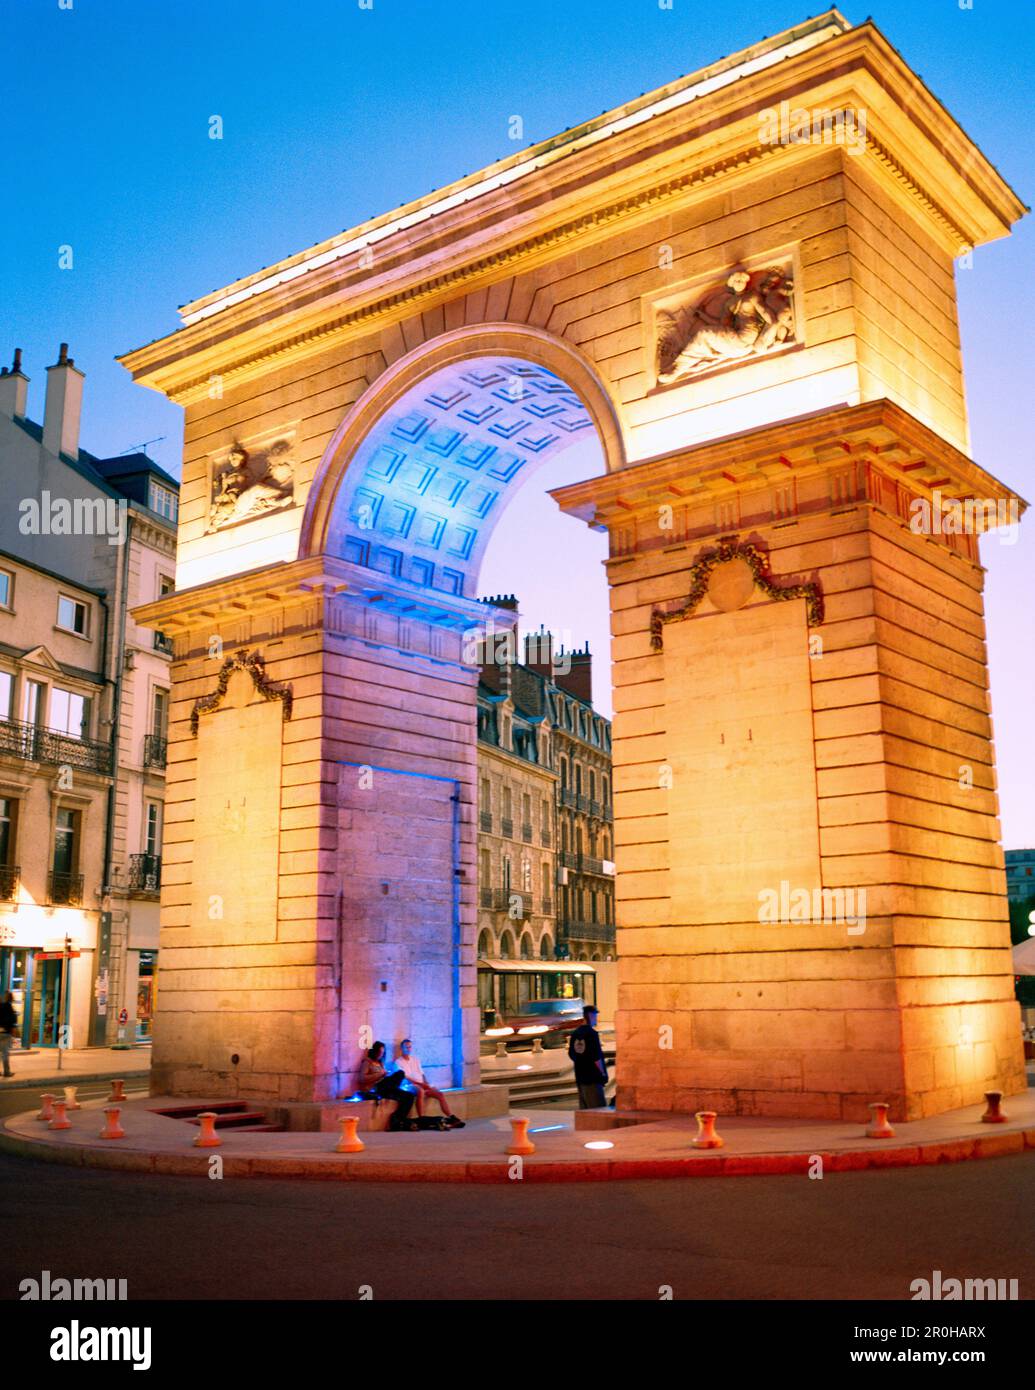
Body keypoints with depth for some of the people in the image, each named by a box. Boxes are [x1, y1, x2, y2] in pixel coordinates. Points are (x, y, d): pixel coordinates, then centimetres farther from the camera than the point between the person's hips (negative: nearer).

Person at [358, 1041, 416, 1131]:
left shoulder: (380, 1063, 30)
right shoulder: (367, 1062, 7)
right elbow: (362, 1078, -9)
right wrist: (379, 1074, -12)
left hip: (385, 1089, 8)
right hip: (375, 1089, -8)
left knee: (409, 1095, -15)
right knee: (400, 1073, -28)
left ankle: (397, 1120, -21)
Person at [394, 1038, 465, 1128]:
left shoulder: (416, 1060, 22)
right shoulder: (398, 1062, 1)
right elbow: (404, 1078, -10)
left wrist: (427, 1083, -2)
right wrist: (420, 1084, -17)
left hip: (422, 1086, 6)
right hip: (410, 1087, -6)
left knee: (440, 1094, -13)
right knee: (420, 1091, -40)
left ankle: (452, 1119, -15)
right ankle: (421, 1119, -40)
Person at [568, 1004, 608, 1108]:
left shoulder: (575, 1034, 9)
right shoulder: (592, 1033, -16)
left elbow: (571, 1055, 14)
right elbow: (597, 1057, -18)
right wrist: (603, 1072, -6)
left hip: (580, 1077, 8)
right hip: (593, 1078, -8)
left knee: (584, 1109, 13)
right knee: (598, 1109, -5)